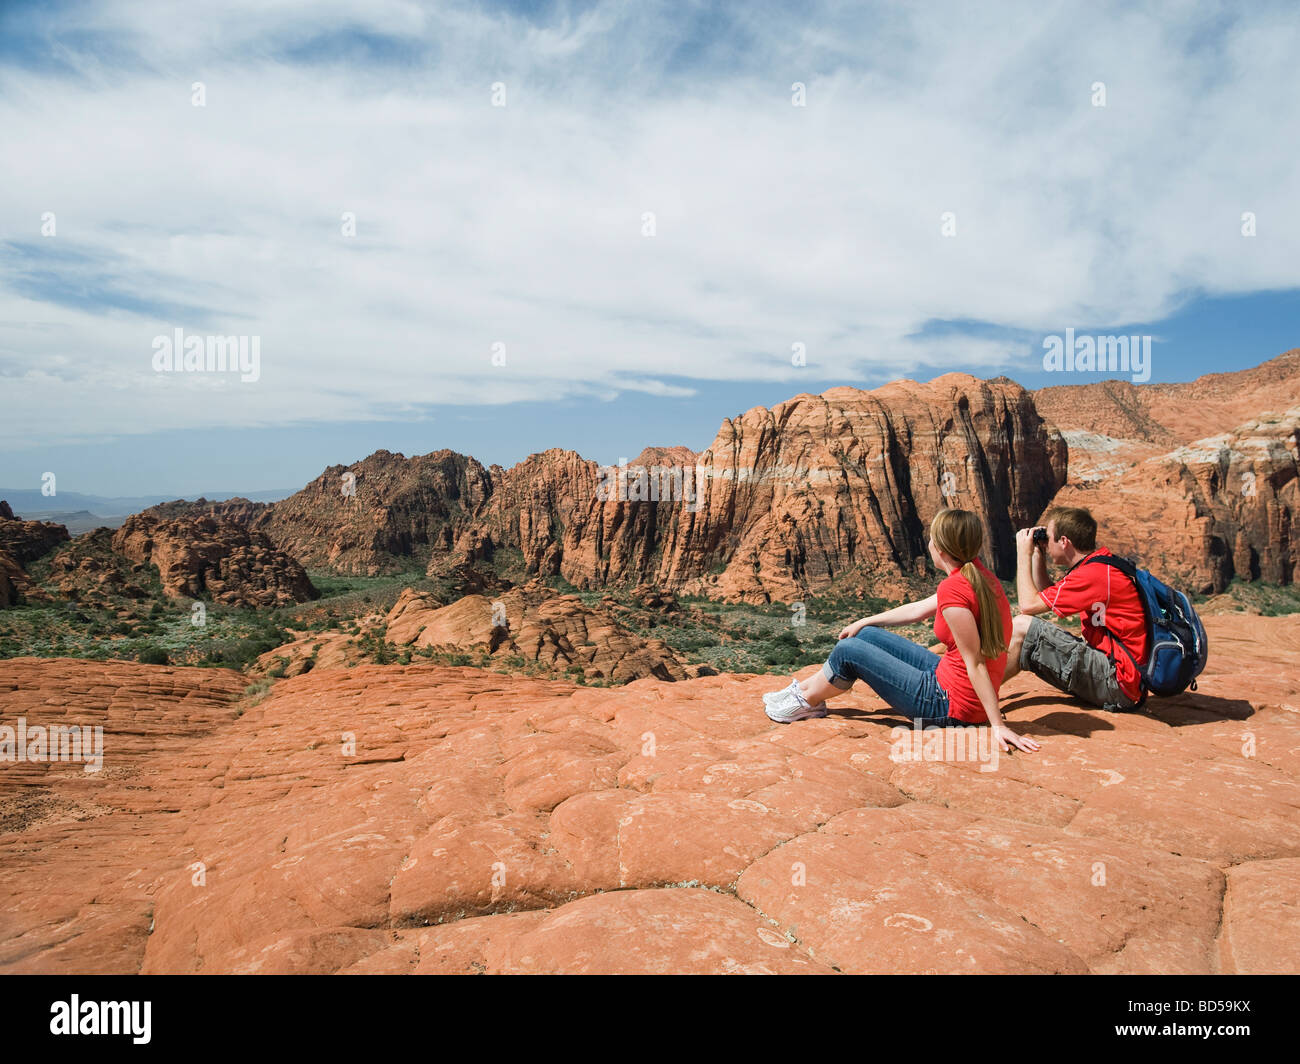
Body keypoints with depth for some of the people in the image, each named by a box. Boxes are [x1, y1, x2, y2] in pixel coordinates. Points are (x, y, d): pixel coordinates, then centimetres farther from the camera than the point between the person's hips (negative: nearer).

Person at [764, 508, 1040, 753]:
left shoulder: (954, 587, -25)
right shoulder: (980, 575, 4)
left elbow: (975, 662, -25)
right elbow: (918, 610, 15)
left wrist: (998, 725, -23)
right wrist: (864, 622, 23)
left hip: (950, 707, -9)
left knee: (848, 651, 0)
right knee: (868, 635, 15)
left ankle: (805, 703, 24)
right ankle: (806, 691, 26)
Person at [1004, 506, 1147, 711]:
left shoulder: (1096, 574, -20)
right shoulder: (1100, 566, 12)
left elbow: (1028, 605, -17)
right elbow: (1045, 597, 21)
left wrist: (1023, 555, -6)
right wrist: (1037, 555, 14)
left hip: (1117, 683, -10)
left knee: (1021, 628, -15)